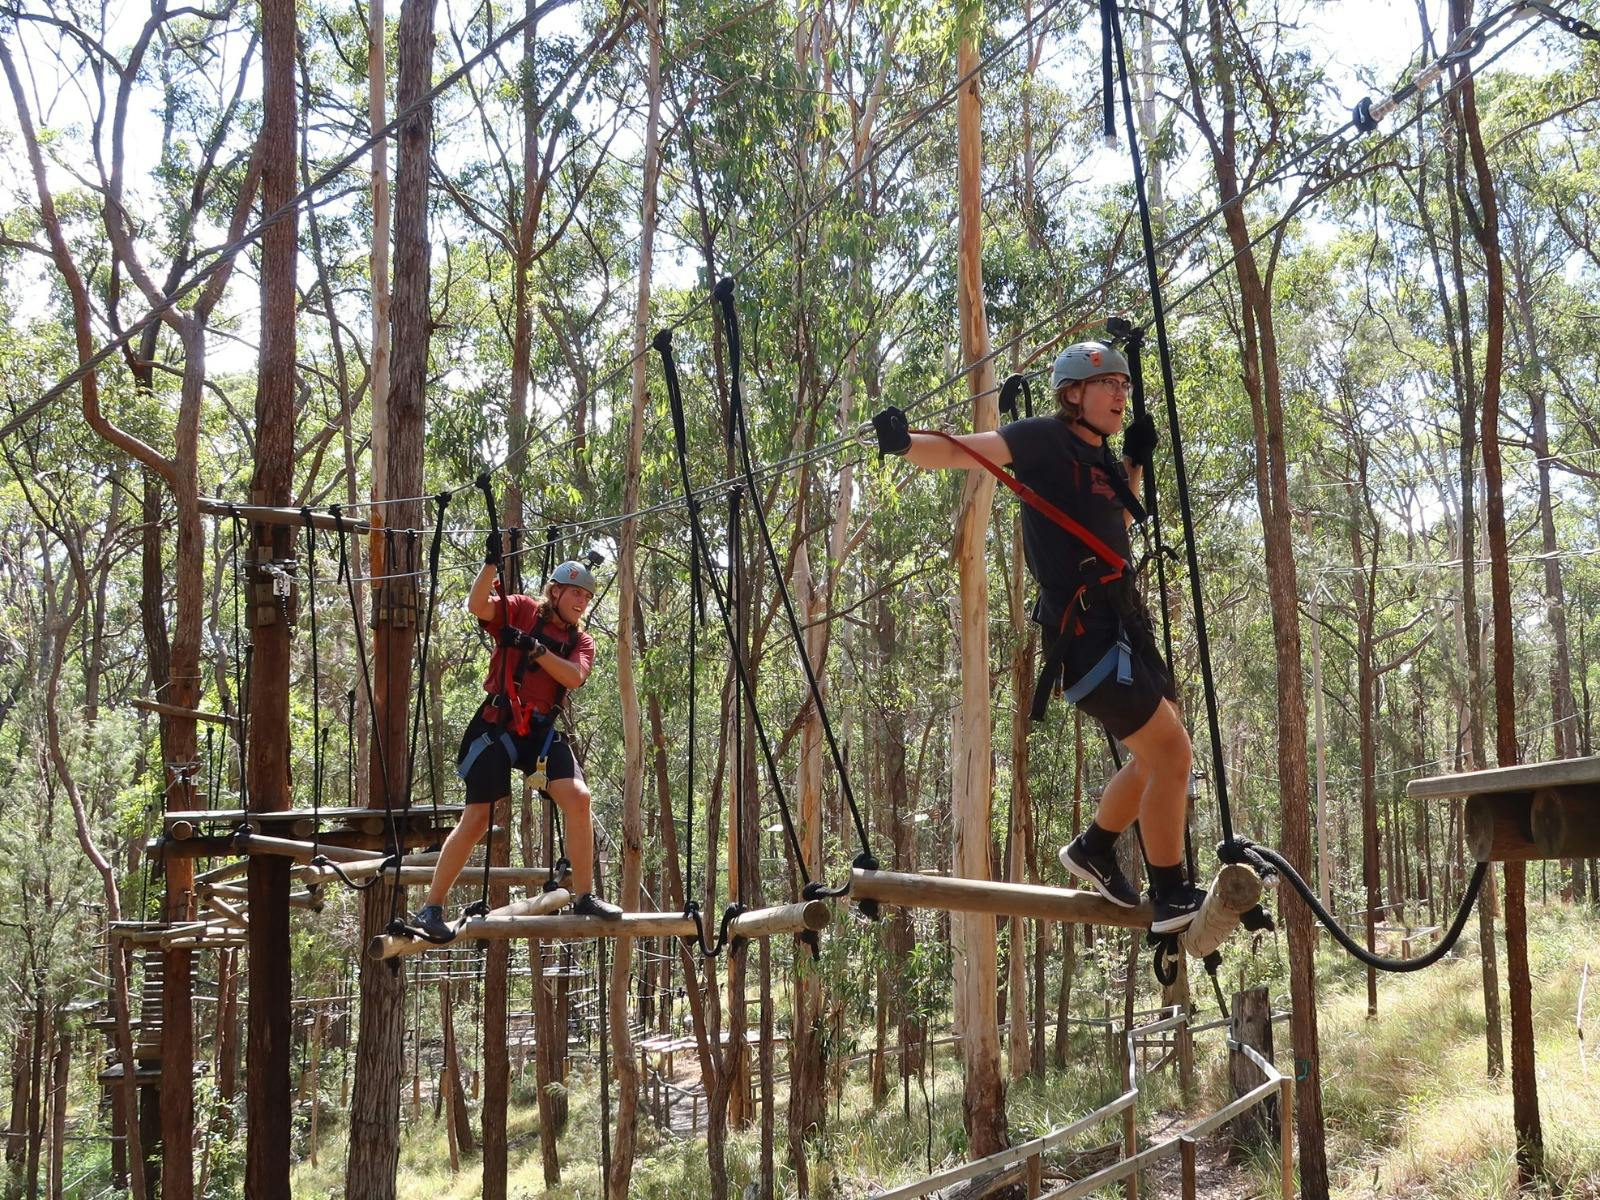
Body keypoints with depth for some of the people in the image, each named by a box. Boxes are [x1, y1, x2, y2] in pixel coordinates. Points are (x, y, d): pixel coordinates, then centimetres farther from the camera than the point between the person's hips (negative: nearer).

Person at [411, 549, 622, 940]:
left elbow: (574, 677, -9)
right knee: (476, 819, -4)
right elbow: (477, 605, -15)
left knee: (578, 798, -16)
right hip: (497, 726, -4)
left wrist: (536, 648, -20)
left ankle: (585, 896, -5)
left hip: (542, 732, 4)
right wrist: (491, 563, -26)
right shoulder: (522, 610, 2)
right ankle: (431, 908, 7)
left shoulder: (581, 642, 12)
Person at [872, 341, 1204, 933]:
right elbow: (960, 451, -16)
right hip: (1082, 627, -9)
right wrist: (905, 441, -35)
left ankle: (1093, 849, 35)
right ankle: (1171, 898, 1)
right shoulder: (1045, 439, -7)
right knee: (1171, 752, -10)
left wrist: (1136, 462, 20)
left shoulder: (1102, 461, 17)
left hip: (1122, 624, 9)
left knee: (1163, 751, 18)